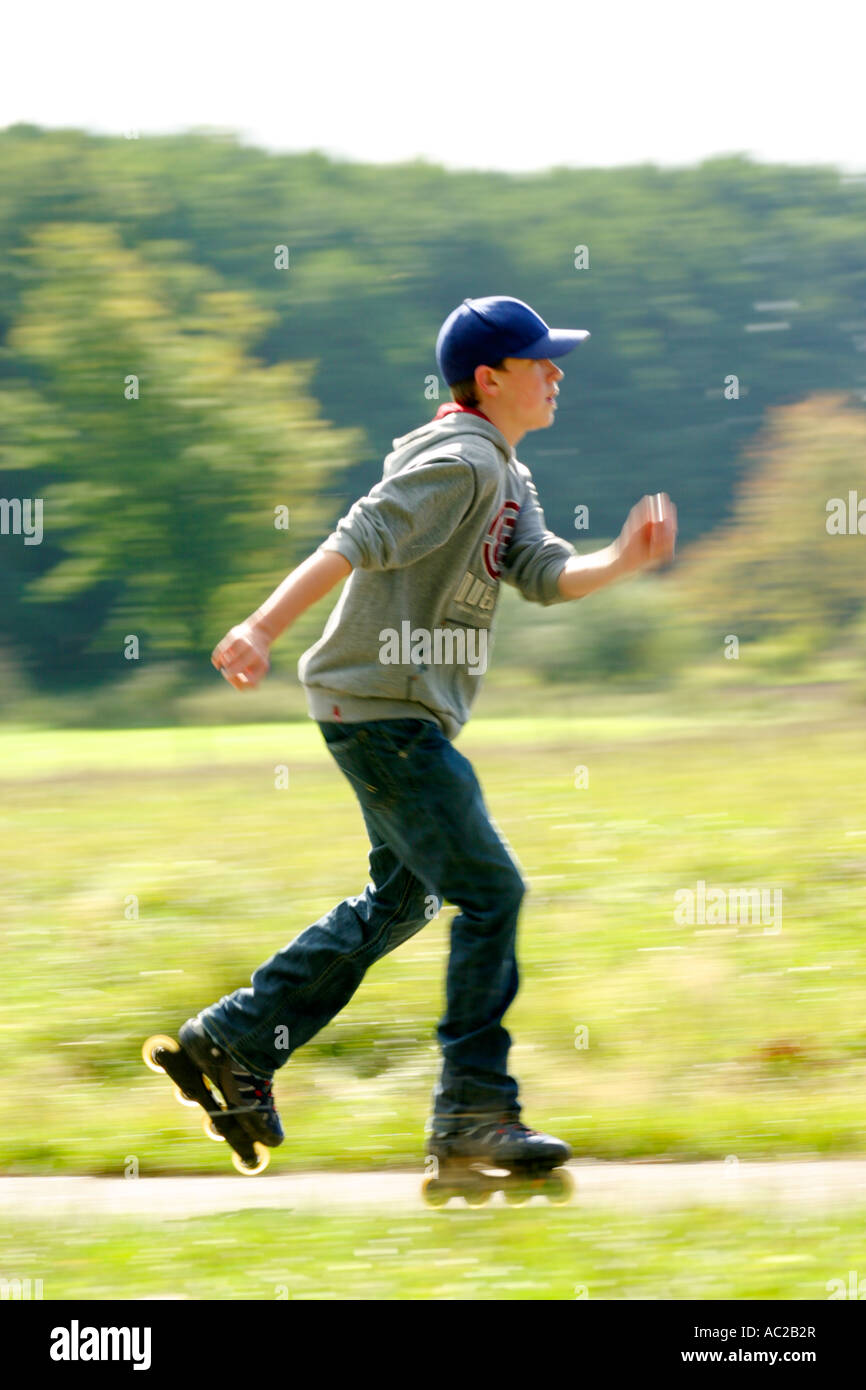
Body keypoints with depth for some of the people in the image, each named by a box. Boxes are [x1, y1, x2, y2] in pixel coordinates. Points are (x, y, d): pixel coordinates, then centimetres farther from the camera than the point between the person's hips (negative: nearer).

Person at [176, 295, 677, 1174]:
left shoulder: (507, 477, 16)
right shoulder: (458, 463, -16)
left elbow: (545, 575, 4)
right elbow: (358, 542, -25)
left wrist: (621, 562, -15)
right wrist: (262, 630, -34)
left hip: (410, 716, 11)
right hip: (381, 707, -11)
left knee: (405, 897, 18)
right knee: (489, 892, -10)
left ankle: (238, 1038, 23)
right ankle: (474, 1110, -5)